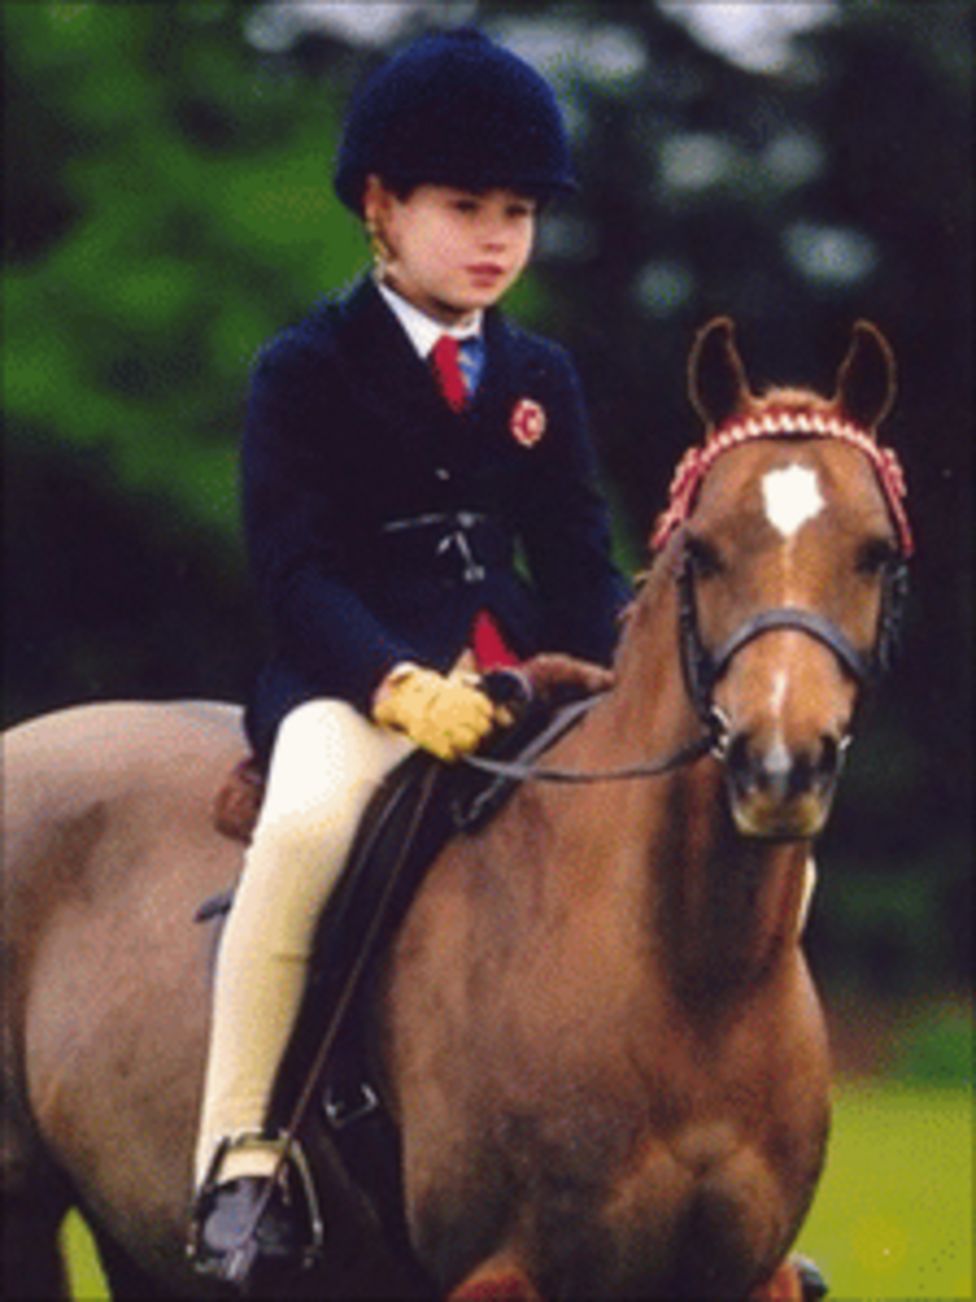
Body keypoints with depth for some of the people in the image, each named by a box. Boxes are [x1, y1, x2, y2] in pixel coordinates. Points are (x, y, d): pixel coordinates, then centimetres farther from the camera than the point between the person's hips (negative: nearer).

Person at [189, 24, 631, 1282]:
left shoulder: (538, 378, 15)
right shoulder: (308, 369, 0)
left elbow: (580, 564, 13)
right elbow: (295, 572, -9)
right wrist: (400, 685, -26)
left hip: (521, 679, 5)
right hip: (353, 682, -5)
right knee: (311, 813, -39)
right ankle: (240, 1153, -29)